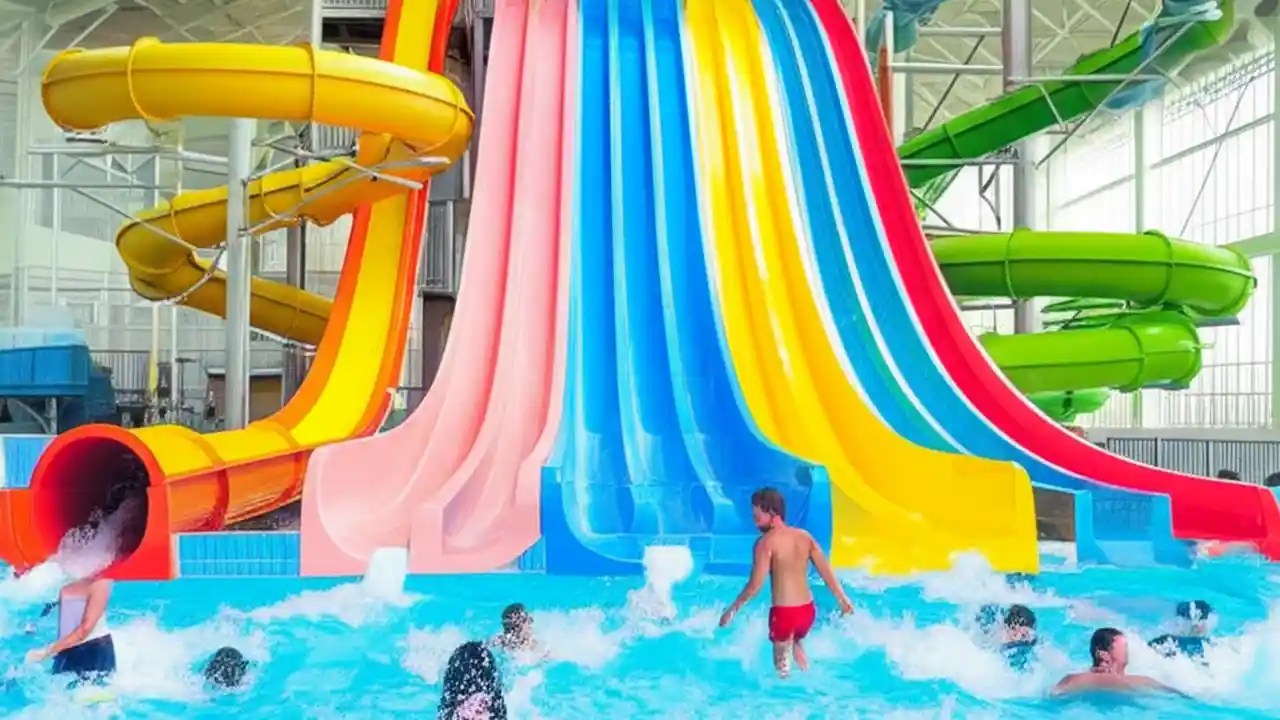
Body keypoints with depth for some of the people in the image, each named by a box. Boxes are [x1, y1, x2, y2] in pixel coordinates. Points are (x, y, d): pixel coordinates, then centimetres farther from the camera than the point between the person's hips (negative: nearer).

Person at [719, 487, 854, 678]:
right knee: (797, 643, 34)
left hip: (784, 612, -6)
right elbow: (826, 571, 9)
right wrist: (843, 599, 21)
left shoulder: (766, 541, -13)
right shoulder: (805, 536, 4)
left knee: (782, 661, 16)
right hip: (808, 609, 6)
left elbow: (755, 586, -16)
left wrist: (732, 609, -5)